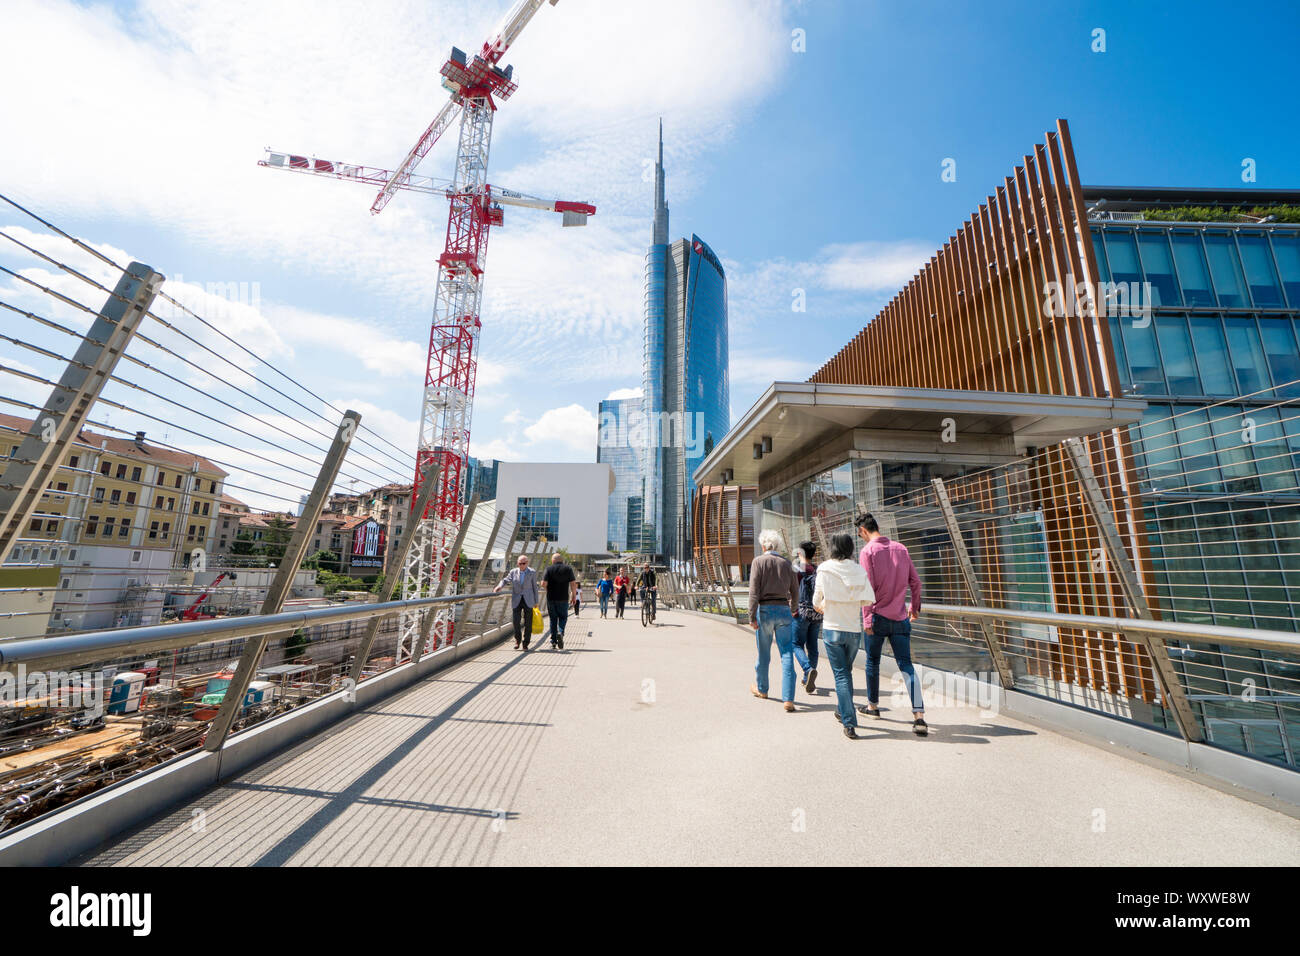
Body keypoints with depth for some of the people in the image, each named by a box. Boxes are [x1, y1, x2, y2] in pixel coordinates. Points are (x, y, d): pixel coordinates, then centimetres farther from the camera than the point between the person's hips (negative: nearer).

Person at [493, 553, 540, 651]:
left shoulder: (532, 573, 1)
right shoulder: (513, 572, 7)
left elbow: (534, 587, 5)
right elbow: (506, 580, 4)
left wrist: (536, 602, 5)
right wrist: (499, 586, -19)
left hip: (528, 600, -1)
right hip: (516, 600, 1)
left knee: (528, 623, 0)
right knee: (516, 621, -9)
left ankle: (525, 644, 12)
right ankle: (517, 639, 17)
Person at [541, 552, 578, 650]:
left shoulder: (549, 569, -2)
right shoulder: (568, 569, 0)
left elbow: (543, 584, -9)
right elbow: (573, 584, -6)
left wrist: (548, 588, 12)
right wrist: (573, 595, 5)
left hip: (551, 598, 0)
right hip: (563, 599, 0)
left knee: (553, 619, 11)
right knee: (563, 617, 12)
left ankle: (553, 641, 13)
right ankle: (560, 633, -14)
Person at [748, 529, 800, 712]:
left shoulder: (759, 561, -5)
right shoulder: (786, 563, 6)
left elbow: (754, 591, -12)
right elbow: (795, 591, 13)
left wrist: (752, 616, -10)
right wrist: (794, 609, 29)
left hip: (765, 610, -2)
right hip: (784, 610, 2)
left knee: (764, 653, 15)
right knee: (787, 655, 2)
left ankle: (761, 689, 35)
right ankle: (788, 699, -4)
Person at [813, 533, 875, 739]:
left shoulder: (824, 569, -9)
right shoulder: (859, 570, -3)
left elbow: (816, 601, -4)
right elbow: (869, 599, -5)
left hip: (832, 629, -3)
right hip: (854, 629, 3)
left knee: (841, 674, 4)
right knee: (846, 671, 22)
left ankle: (849, 723, 0)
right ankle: (842, 710, 36)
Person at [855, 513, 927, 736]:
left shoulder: (867, 552, -10)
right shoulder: (900, 548, 6)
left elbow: (868, 588, -15)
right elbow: (915, 581, 10)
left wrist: (867, 619, -12)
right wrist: (915, 607, 23)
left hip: (878, 617, -4)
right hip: (900, 618, 4)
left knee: (873, 663, 13)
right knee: (906, 665, 3)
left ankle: (873, 706, 29)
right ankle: (919, 716, -7)